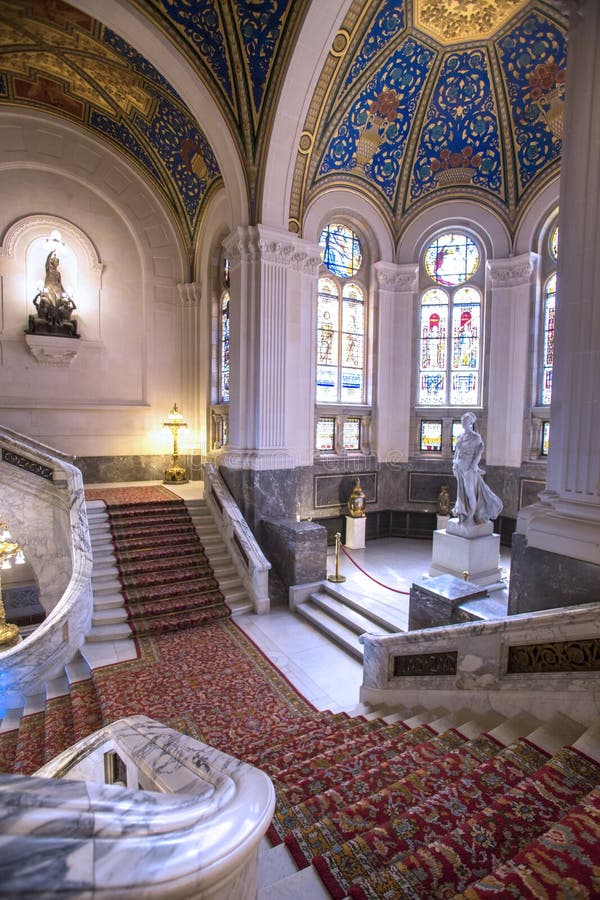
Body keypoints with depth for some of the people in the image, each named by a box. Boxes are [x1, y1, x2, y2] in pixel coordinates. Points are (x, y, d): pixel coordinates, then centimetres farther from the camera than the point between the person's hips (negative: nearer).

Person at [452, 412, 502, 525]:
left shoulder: (476, 437, -8)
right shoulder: (460, 436, 10)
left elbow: (478, 454, -11)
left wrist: (472, 468, -19)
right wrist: (454, 465, 10)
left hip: (469, 467, -6)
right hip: (459, 467, 6)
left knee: (470, 491, 1)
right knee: (462, 491, 11)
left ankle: (471, 517, 11)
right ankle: (464, 515, 23)